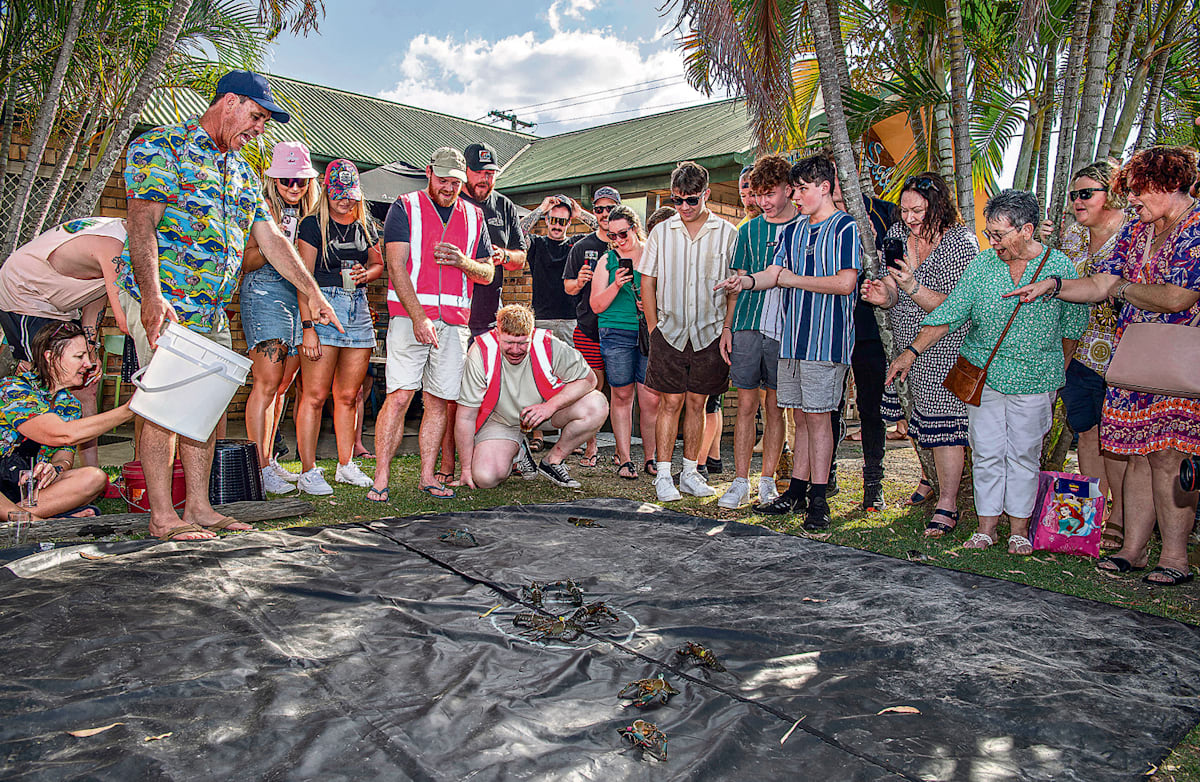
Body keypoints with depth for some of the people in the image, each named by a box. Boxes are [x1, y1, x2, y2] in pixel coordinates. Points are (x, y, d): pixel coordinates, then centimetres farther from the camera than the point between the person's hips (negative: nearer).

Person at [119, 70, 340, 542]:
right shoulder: (160, 147, -5)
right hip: (163, 300, -7)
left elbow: (271, 239, 20)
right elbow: (142, 223, -15)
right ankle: (162, 516, 1)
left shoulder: (242, 172, 19)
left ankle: (198, 507, 14)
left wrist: (313, 293, 16)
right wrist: (152, 297, -25)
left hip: (213, 309, 8)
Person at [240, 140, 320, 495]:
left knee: (283, 385, 7)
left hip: (301, 297, 6)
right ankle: (259, 468, -9)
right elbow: (246, 263, -6)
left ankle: (269, 460, 14)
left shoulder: (309, 213, 18)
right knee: (267, 381, -12)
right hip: (265, 293, -6)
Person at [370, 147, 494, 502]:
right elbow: (396, 267, -6)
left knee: (439, 401, 4)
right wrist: (418, 317, -17)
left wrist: (463, 262, -6)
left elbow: (487, 273, 17)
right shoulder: (405, 207, 4)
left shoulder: (473, 216, 16)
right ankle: (380, 479, -4)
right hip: (409, 316, -3)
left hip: (454, 322, 4)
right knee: (398, 396, -10)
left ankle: (427, 476, 13)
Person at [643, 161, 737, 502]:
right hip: (670, 332, 0)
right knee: (670, 402, -1)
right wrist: (654, 329, 3)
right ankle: (663, 476, 6)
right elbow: (647, 282, 8)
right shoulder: (661, 233, 5)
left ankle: (690, 472, 17)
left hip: (709, 333, 0)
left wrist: (727, 330, -3)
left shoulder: (727, 233, 2)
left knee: (697, 403, 7)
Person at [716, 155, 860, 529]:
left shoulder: (844, 227, -5)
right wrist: (748, 281, -9)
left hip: (825, 337, -6)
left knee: (817, 415, -5)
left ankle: (818, 500, 1)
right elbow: (774, 272, 12)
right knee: (801, 415, 10)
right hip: (792, 335, 7)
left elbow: (845, 283, -15)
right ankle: (796, 491, 16)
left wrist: (796, 280, -8)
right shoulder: (792, 230, 17)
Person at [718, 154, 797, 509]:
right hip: (747, 327, 2)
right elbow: (739, 283, 14)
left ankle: (767, 481, 15)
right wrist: (727, 327, 7)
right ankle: (740, 482, 10)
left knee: (775, 407, 5)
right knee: (746, 404, 2)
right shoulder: (749, 230, 13)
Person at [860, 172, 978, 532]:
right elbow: (892, 290, -1)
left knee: (943, 420, -9)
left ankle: (947, 504, -2)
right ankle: (933, 475, 39)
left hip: (944, 346, -6)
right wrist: (883, 294, -25)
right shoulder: (897, 234, 2)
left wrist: (913, 288, -33)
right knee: (918, 414, 17)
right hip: (905, 342, 6)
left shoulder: (961, 241, -15)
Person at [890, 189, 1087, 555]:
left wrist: (1057, 376, 9)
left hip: (1034, 378, -1)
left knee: (1023, 453, 6)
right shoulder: (982, 265, 0)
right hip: (983, 373, 2)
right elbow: (950, 312, 0)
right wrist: (912, 350, -8)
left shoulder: (1060, 268, -4)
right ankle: (986, 525, 15)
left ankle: (1019, 528, 19)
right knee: (986, 452, 4)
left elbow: (1072, 327, 6)